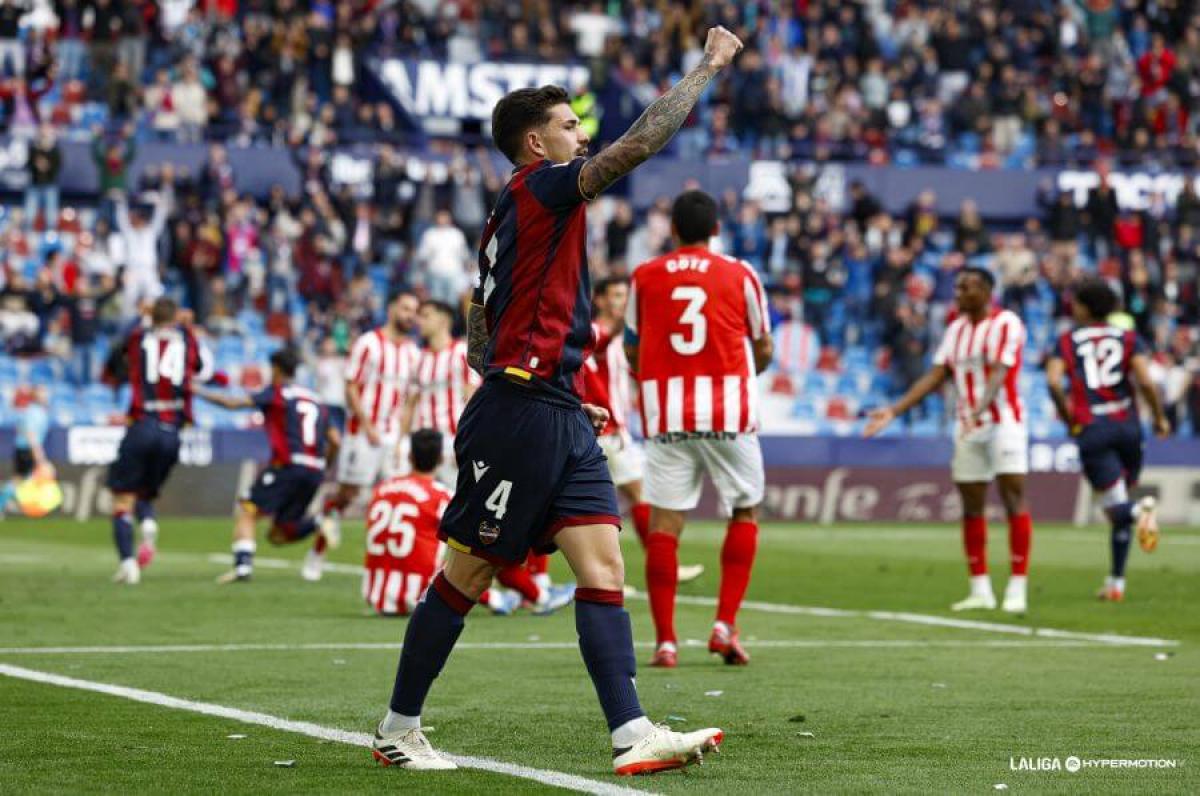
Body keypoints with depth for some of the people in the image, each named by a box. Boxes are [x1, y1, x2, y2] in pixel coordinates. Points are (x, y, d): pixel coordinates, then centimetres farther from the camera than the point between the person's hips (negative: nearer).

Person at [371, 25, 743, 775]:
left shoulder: (510, 220, 20)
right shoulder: (539, 187, -7)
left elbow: (480, 343, 22)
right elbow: (639, 142, -17)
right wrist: (710, 66, -10)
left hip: (560, 418, 9)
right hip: (520, 412, -9)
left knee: (604, 565, -4)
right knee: (468, 572, 0)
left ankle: (632, 734, -12)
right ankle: (398, 728, 12)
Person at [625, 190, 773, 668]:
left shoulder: (644, 276, 5)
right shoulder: (740, 276, 3)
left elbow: (632, 351, 13)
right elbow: (763, 351, 11)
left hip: (665, 416, 1)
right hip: (728, 413, -1)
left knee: (664, 522, 1)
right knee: (745, 513, 14)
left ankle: (665, 641, -5)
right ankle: (725, 624, 2)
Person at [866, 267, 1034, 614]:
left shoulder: (1005, 323, -9)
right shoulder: (957, 328, 13)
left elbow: (998, 374, -21)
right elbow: (936, 375, 13)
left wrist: (978, 409, -37)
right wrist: (894, 411, 6)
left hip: (1004, 421, -7)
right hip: (968, 427, 7)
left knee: (1013, 498, -11)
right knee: (971, 506, 6)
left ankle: (1017, 588, -10)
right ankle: (980, 591, 12)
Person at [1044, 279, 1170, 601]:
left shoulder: (1067, 342, 5)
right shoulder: (1128, 338, 7)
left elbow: (1054, 382, -11)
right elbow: (1145, 381, -7)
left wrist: (1068, 417, 3)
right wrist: (1160, 417, 7)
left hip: (1091, 430, -2)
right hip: (1127, 426, 2)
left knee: (1117, 508, -4)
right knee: (1119, 508, 17)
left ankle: (1141, 509, -40)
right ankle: (1116, 581, 17)